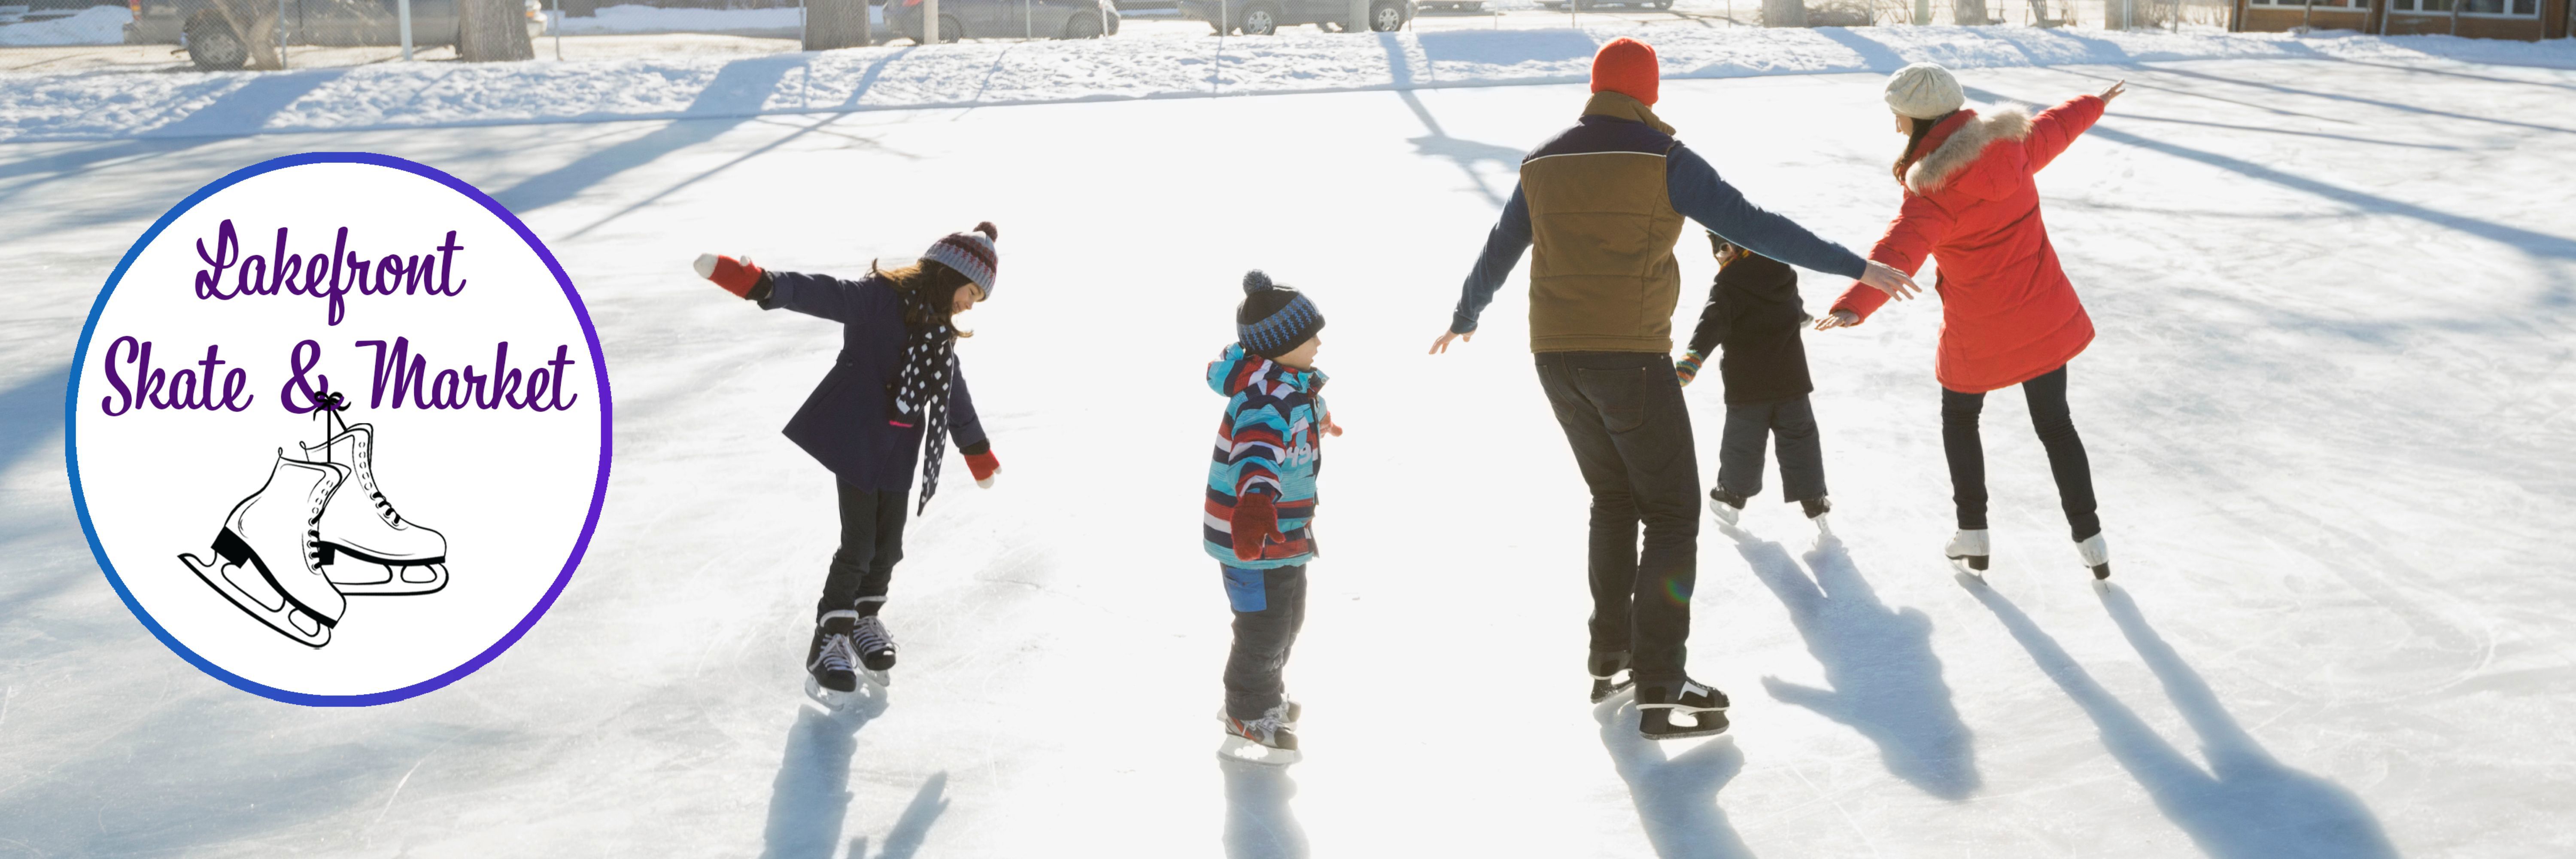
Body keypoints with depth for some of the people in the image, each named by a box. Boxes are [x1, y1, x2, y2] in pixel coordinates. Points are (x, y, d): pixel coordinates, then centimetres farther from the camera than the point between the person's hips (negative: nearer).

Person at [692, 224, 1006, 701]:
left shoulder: (941, 331, 14)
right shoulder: (883, 297, -11)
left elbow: (955, 393, 26)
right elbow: (826, 295, -27)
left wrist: (977, 450, 35)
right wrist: (764, 286, -43)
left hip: (901, 451, 7)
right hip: (857, 440, -7)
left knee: (889, 545, 11)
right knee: (859, 545, -6)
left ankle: (866, 619, 35)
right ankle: (829, 639, 8)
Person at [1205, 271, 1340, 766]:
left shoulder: (1293, 385, 5)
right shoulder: (1268, 400, -28)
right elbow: (1260, 448, -48)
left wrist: (1320, 422, 54)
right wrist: (1257, 500, -66)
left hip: (1284, 535, 10)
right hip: (1254, 537, -10)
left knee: (1288, 618, 24)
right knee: (1265, 628, 3)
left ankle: (1263, 697, 43)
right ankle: (1248, 718, 22)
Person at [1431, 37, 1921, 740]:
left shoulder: (1545, 163, 10)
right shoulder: (1663, 159, -7)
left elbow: (1496, 254, 21)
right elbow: (1756, 228, -11)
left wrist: (1464, 319, 39)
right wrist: (1857, 268, -4)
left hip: (1558, 358, 6)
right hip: (1631, 358, -6)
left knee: (1614, 499, 23)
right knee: (1672, 514, 1)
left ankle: (1610, 659, 26)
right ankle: (1660, 690, -4)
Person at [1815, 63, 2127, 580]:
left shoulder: (1933, 189, -24)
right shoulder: (2012, 144, -5)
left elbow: (1900, 252, -39)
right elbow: (2057, 127, 16)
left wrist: (1854, 305, -53)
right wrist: (2097, 103, 38)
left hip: (1979, 333, -5)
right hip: (2046, 318, 5)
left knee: (1959, 421, 20)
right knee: (2054, 423, 18)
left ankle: (1973, 537, 21)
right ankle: (2089, 537, 20)